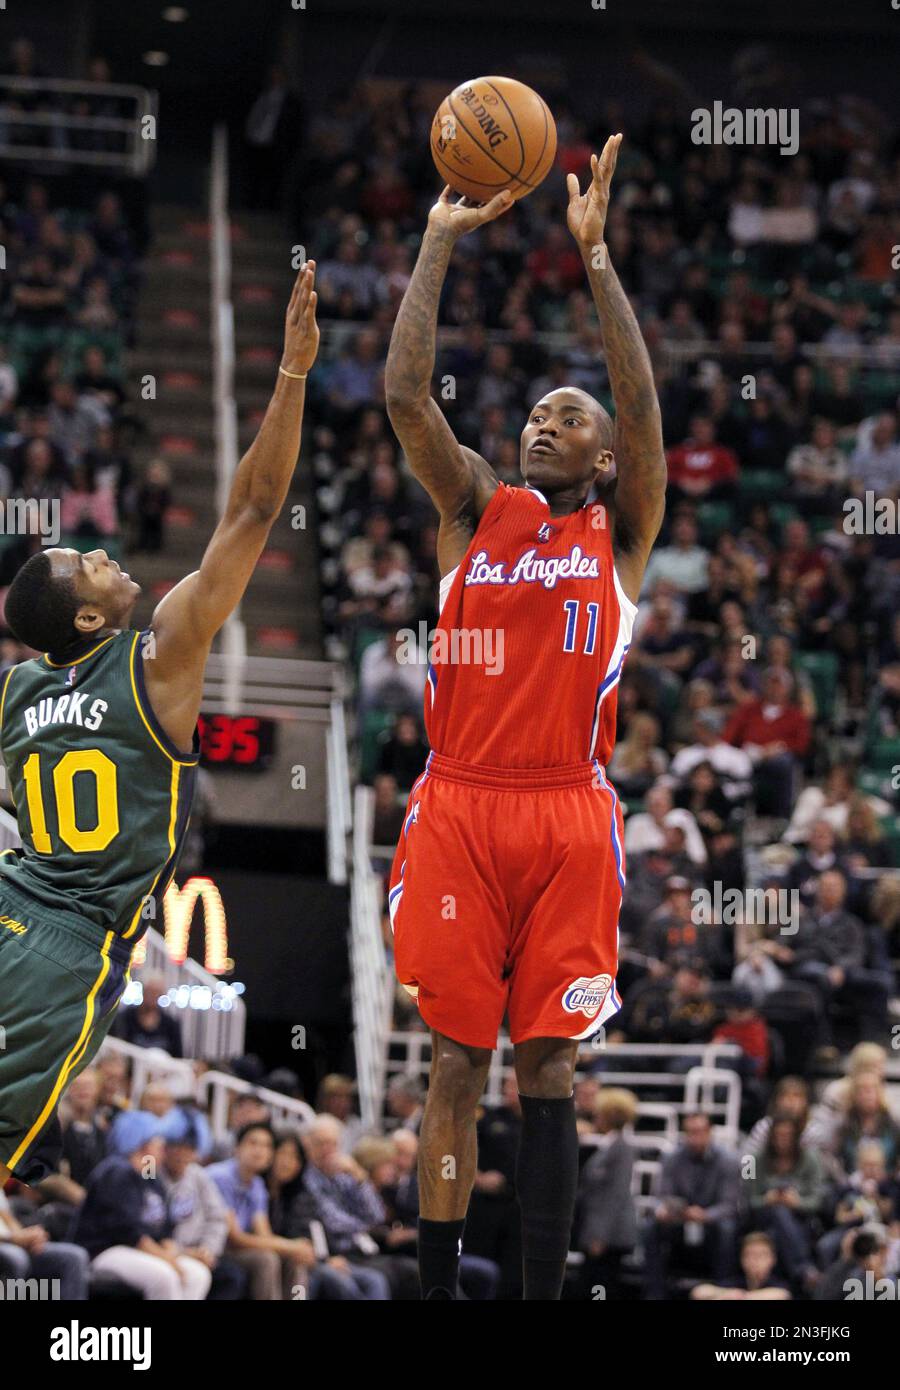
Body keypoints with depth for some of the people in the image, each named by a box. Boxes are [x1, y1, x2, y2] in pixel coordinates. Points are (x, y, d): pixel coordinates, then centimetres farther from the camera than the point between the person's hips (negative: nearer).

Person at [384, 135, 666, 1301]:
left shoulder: (620, 534, 10)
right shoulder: (477, 508, 12)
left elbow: (642, 403, -5)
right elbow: (404, 391, 1)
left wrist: (593, 251, -8)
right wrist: (441, 240, 0)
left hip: (569, 817, 0)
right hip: (459, 809, 0)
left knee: (548, 1065, 2)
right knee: (456, 1060, 1)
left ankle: (544, 1293, 6)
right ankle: (438, 1289, 5)